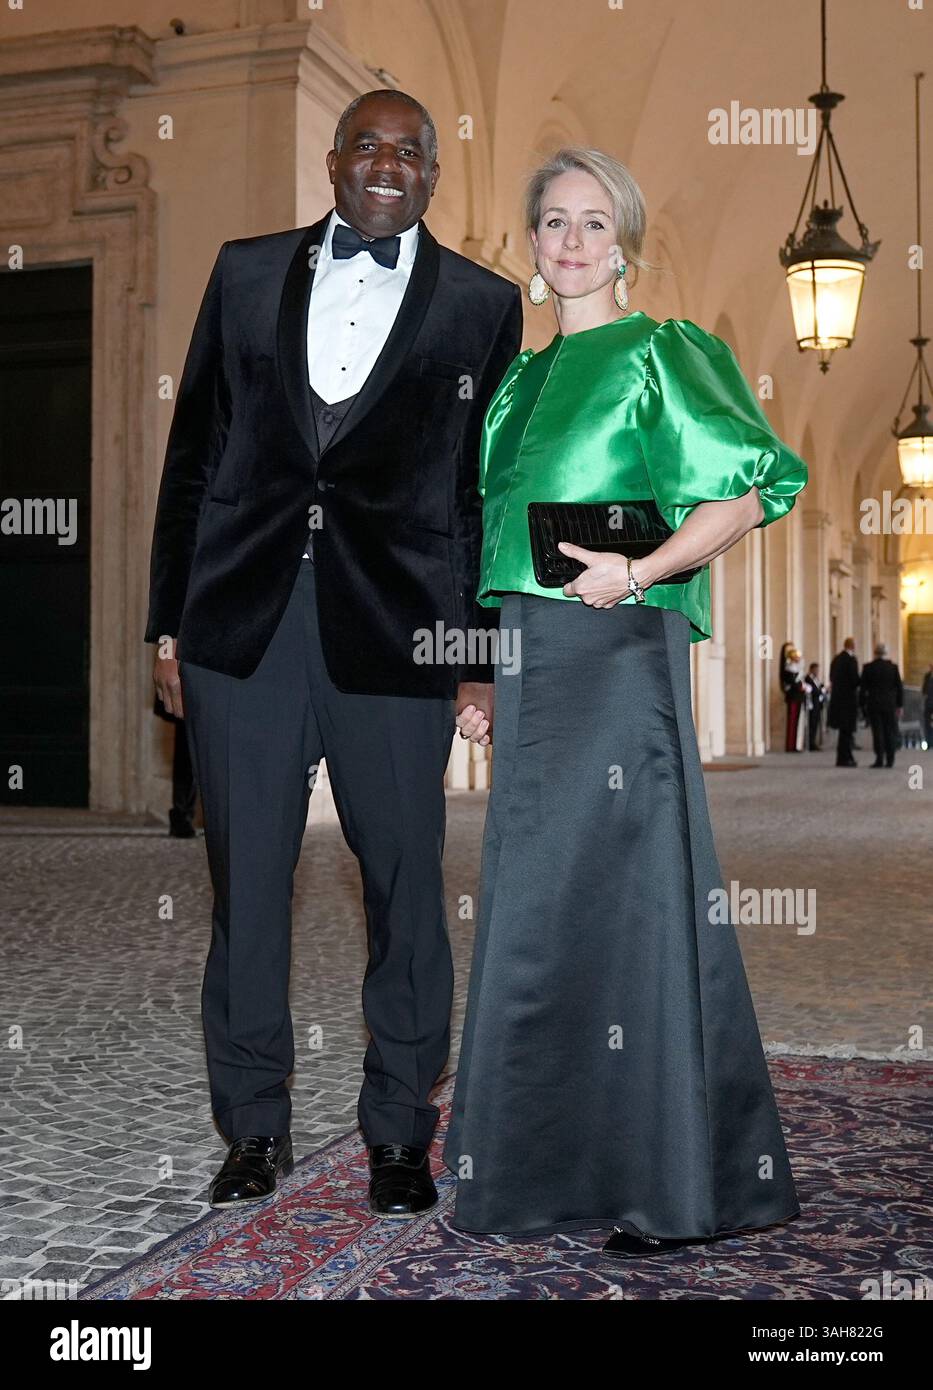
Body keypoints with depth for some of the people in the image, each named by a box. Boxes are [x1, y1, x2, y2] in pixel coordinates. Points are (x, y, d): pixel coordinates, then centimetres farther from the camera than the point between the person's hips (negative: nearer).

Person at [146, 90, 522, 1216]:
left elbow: (490, 489, 6)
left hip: (395, 632, -1)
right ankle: (255, 1126, 23)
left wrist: (485, 656, 1)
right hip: (243, 619, 2)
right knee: (245, 880, 7)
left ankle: (399, 1134, 20)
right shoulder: (246, 272, 13)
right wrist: (169, 619, 7)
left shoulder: (480, 304, 8)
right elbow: (193, 451, 12)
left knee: (404, 885, 4)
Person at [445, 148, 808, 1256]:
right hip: (531, 666, 8)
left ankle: (670, 1186, 6)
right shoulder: (525, 377, 20)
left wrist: (640, 572, -20)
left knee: (622, 906, -5)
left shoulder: (657, 355, -1)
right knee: (541, 911, 10)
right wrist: (491, 683, 15)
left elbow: (748, 494, -9)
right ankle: (557, 1165, 22)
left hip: (616, 659, -7)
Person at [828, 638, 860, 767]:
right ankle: (843, 759, -2)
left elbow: (832, 678, 13)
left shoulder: (836, 659, 10)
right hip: (848, 698, -8)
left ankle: (847, 757, 22)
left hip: (837, 697, 8)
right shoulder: (851, 659, -14)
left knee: (845, 729, 16)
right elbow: (855, 680, -17)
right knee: (847, 729, -3)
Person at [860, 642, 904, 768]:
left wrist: (862, 705, 4)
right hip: (890, 705, 1)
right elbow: (899, 688, 2)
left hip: (873, 705, -1)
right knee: (890, 732, 7)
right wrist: (900, 705, 9)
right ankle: (890, 760, 6)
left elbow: (862, 688, -3)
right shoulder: (893, 667, 0)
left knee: (877, 732, -1)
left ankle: (879, 759, -6)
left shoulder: (868, 667, -4)